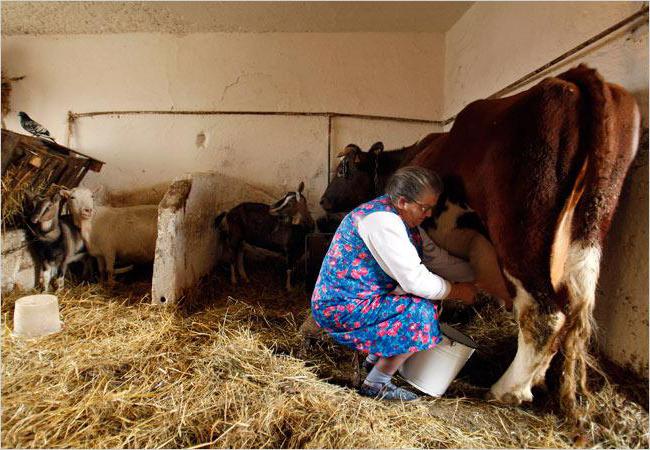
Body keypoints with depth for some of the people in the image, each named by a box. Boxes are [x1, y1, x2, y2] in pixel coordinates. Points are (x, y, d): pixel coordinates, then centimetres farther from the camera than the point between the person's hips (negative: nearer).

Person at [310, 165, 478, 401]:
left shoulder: (397, 215, 6)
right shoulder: (382, 220, -23)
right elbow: (414, 280, -22)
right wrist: (457, 291, -8)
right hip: (340, 309, -10)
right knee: (421, 313, -15)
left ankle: (375, 358, 22)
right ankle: (376, 384, 0)